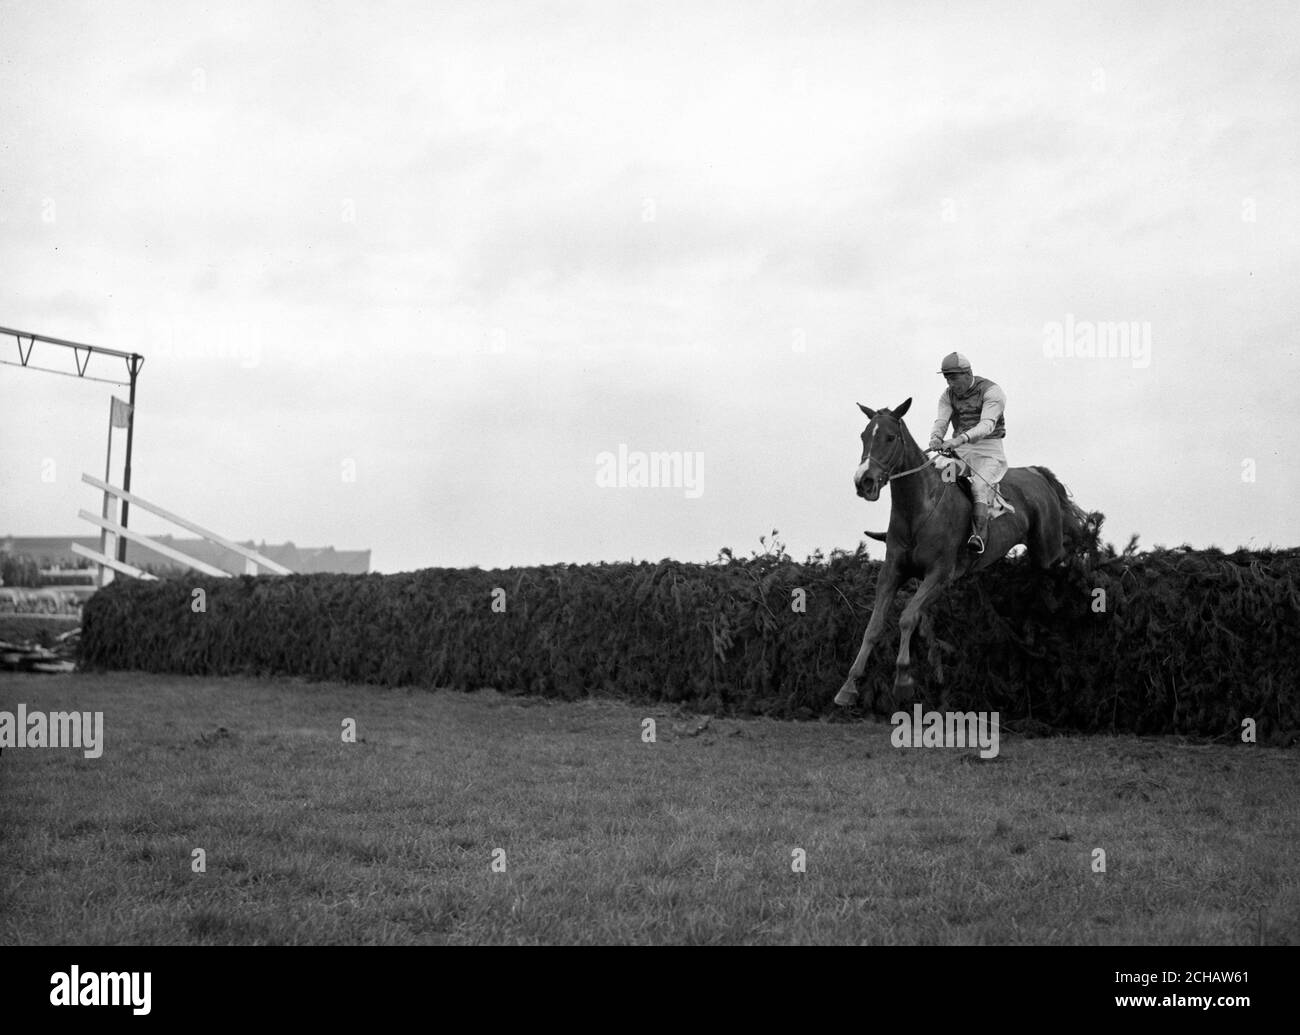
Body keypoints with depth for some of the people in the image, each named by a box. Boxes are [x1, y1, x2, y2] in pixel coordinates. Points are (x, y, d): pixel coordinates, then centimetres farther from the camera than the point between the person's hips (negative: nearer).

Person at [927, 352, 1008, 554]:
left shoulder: (992, 392, -9)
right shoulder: (948, 396, 9)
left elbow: (987, 425, -24)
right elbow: (941, 422, -2)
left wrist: (961, 438, -42)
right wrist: (936, 437, -28)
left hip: (989, 452, -6)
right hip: (959, 452, 6)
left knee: (978, 486, -31)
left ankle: (979, 537, -43)